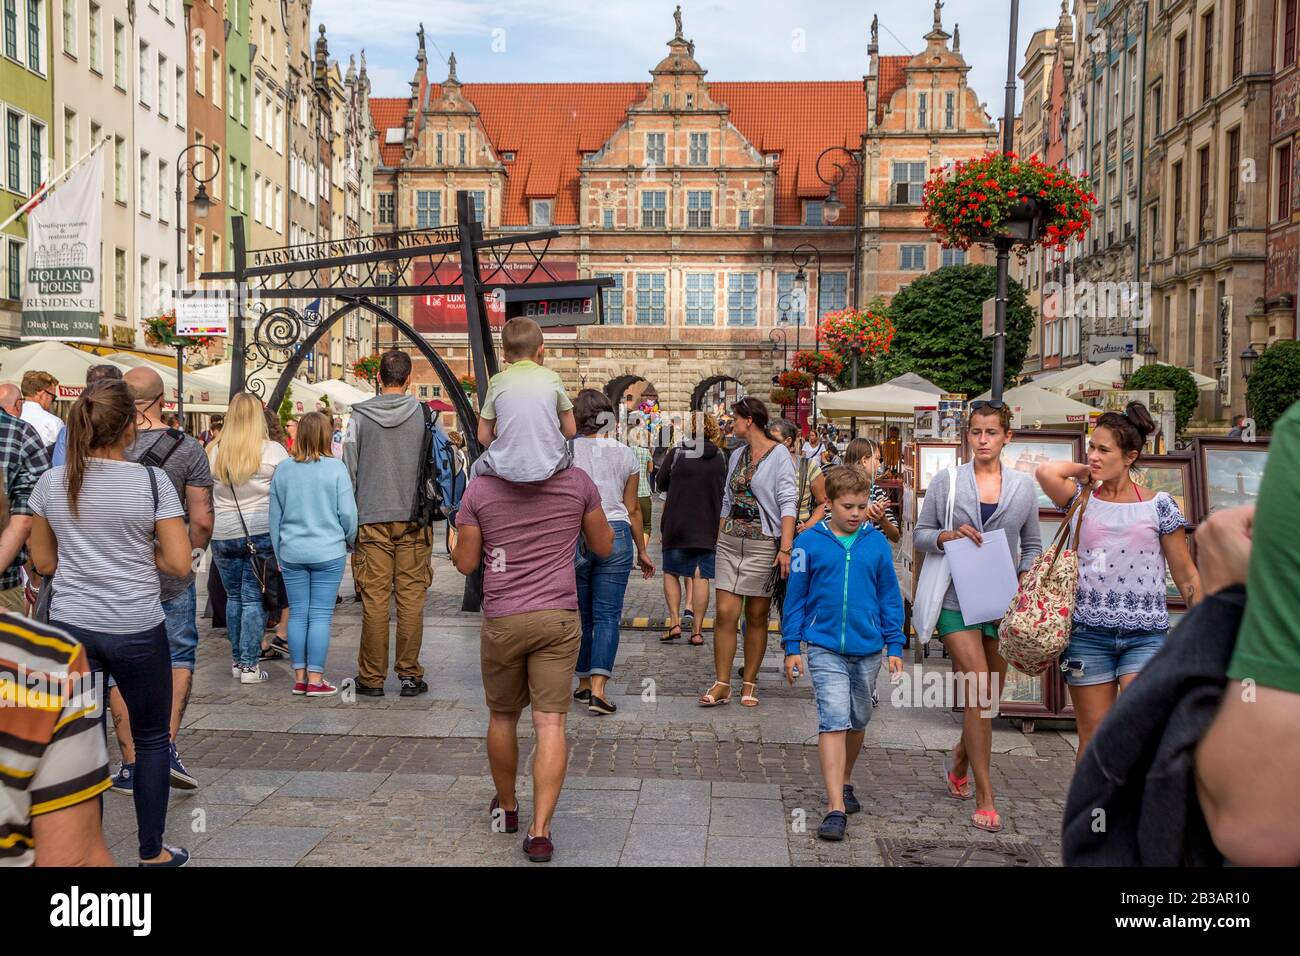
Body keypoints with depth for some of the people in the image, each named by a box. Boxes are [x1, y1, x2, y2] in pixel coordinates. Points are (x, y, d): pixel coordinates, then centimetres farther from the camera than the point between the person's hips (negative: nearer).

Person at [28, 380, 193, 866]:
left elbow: (43, 562, 9)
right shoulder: (153, 481, -11)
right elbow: (179, 563, -11)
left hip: (69, 626, 3)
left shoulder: (50, 483, -1)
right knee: (152, 740, 14)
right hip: (137, 630, -2)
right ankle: (152, 852, 24)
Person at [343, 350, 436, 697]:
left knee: (374, 600, 1)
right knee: (411, 598, 3)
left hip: (372, 519, 0)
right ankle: (410, 675, 6)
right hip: (414, 520, 0)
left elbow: (348, 469, 4)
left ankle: (372, 677, 6)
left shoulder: (360, 415, 2)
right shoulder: (423, 414, 1)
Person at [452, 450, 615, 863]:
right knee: (550, 723, 0)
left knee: (503, 716, 18)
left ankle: (506, 809, 35)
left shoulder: (480, 487, -4)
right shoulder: (577, 481, -3)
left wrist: (462, 531, 20)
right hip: (559, 617, 0)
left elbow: (465, 562, 2)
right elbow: (604, 547, 8)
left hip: (502, 621, 0)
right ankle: (539, 831, -6)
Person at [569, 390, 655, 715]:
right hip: (616, 535, 0)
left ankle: (583, 684, 20)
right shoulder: (625, 454, 4)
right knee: (607, 615, 1)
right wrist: (642, 550, 16)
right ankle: (598, 687, -9)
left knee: (579, 614, 12)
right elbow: (632, 508, 8)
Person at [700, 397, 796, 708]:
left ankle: (749, 685, 14)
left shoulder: (779, 457, -5)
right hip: (730, 542, 5)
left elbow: (788, 504, -11)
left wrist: (785, 548, -19)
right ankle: (722, 685, 1)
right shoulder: (737, 455, 15)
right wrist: (719, 540, 14)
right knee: (725, 612, -4)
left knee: (756, 616, 4)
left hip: (764, 544, -5)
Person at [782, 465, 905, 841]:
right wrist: (792, 647, 1)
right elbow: (795, 597, 1)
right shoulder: (809, 543, -6)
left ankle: (844, 782, 39)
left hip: (867, 648, 3)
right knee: (833, 722, -12)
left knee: (857, 721, 17)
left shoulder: (877, 543, 0)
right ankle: (835, 808, -13)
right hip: (825, 649, -3)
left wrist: (894, 647, 6)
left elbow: (889, 598, 7)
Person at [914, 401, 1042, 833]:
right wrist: (947, 536, -16)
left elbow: (1032, 545, 14)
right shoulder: (945, 482, 1)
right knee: (979, 693, -11)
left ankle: (960, 762, 40)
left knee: (990, 698, 12)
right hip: (958, 600, -3)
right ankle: (985, 797, -3)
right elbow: (919, 534, 5)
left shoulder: (1024, 485, 7)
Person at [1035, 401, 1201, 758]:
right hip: (1089, 633, 1)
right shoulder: (1082, 500, 6)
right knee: (1093, 736, 5)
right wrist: (1084, 473, 3)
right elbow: (1046, 471, -16)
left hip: (1146, 634, -1)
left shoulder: (1159, 505, 4)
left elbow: (1186, 575, 7)